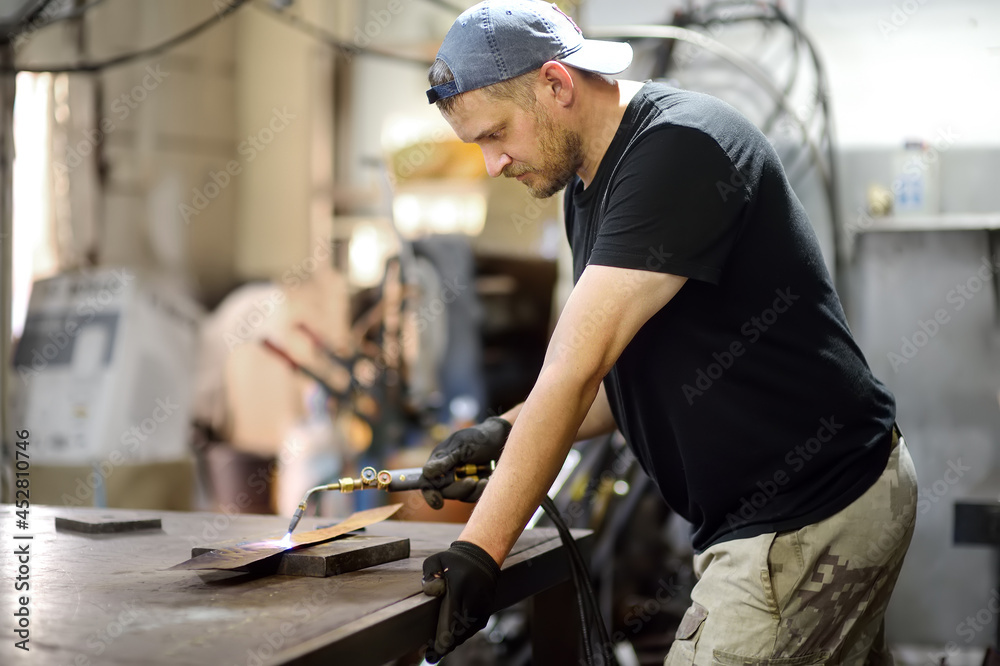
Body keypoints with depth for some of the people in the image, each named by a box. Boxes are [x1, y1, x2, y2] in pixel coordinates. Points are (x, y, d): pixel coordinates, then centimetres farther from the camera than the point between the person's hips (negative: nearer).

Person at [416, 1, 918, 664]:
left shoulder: (680, 147, -20)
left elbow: (578, 368, -24)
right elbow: (629, 376, 15)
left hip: (808, 526, -9)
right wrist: (507, 434, -1)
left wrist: (479, 551, -23)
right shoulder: (592, 184, 11)